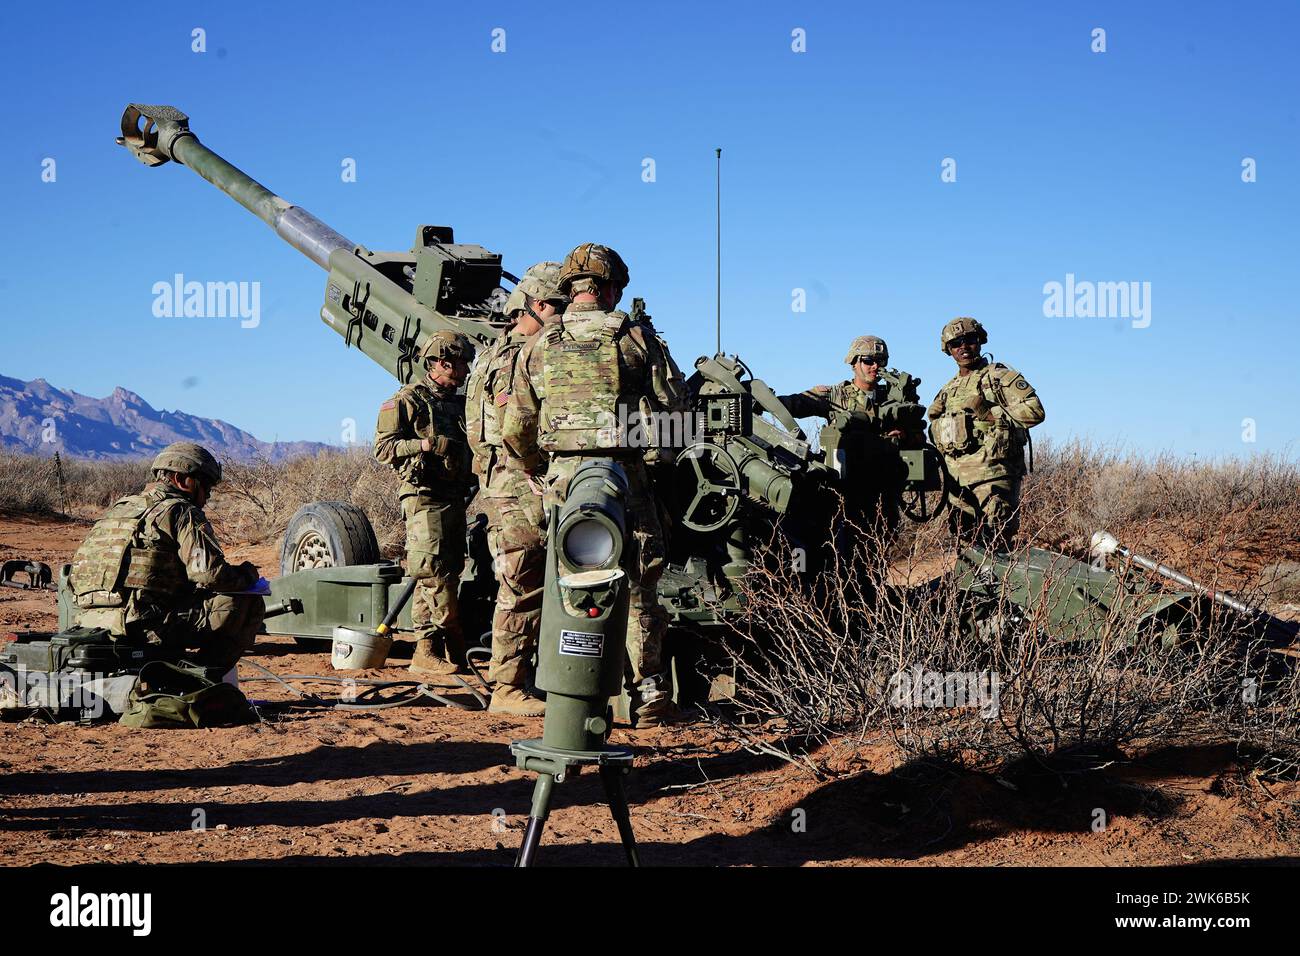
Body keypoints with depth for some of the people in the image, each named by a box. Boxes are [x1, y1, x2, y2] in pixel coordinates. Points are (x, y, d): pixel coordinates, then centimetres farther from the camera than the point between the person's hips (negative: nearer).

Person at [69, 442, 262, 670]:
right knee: (248, 605, -4)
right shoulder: (181, 512, -1)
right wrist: (247, 574, 9)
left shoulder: (120, 508, 23)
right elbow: (209, 574, -13)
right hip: (144, 626, -8)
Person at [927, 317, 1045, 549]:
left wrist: (991, 414, -12)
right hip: (957, 480, 7)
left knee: (995, 550, -11)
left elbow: (1035, 411, -8)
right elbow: (935, 426, 30)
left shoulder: (999, 375, 2)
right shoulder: (949, 389, 21)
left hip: (992, 476, -7)